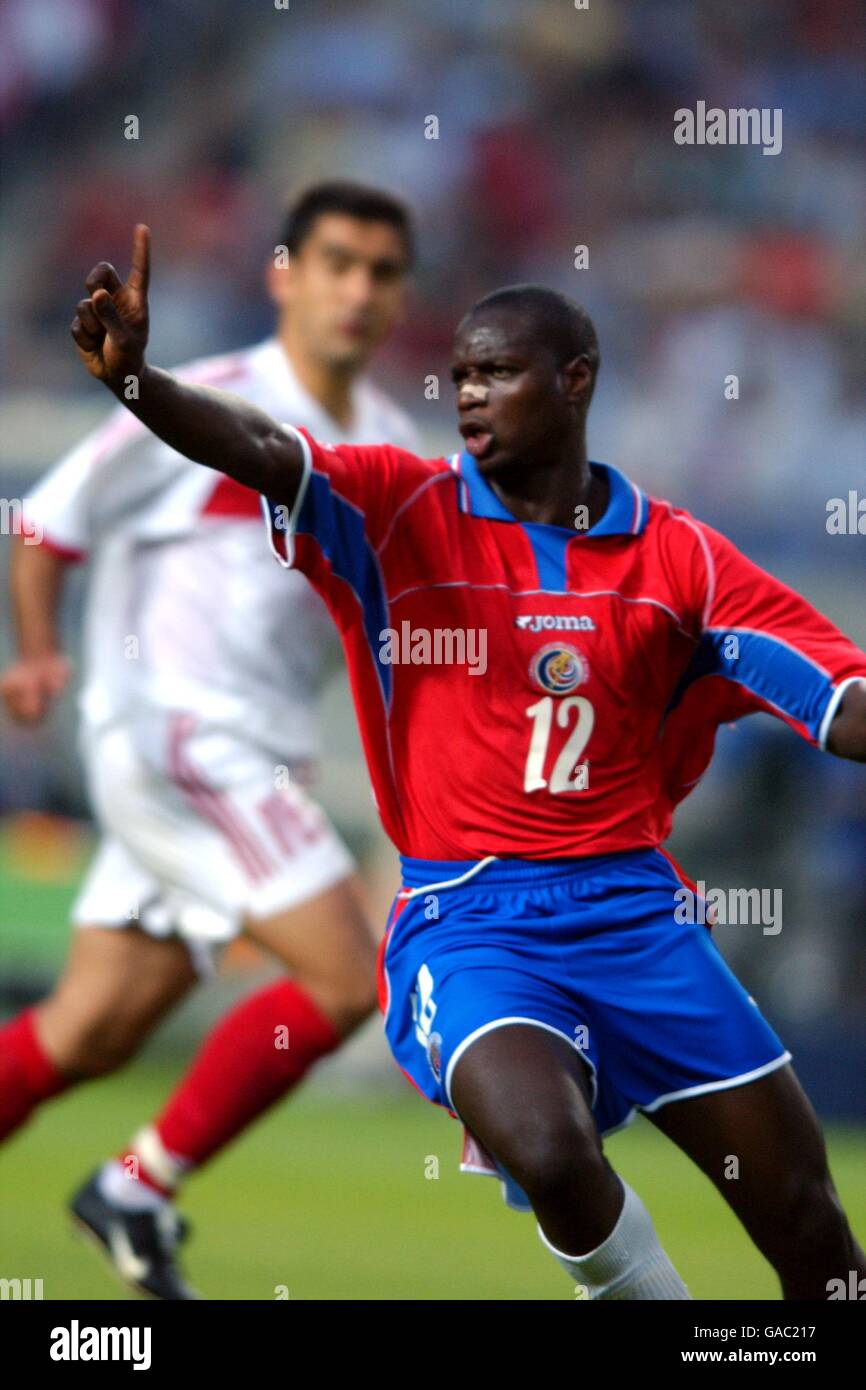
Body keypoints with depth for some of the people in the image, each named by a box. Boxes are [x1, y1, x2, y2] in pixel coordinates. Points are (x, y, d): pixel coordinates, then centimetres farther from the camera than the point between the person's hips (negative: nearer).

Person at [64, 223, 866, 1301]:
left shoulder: (678, 555, 4)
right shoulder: (402, 513, 1)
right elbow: (263, 450, -18)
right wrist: (134, 377, -36)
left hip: (632, 912, 3)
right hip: (468, 917, -3)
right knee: (549, 1153, -31)